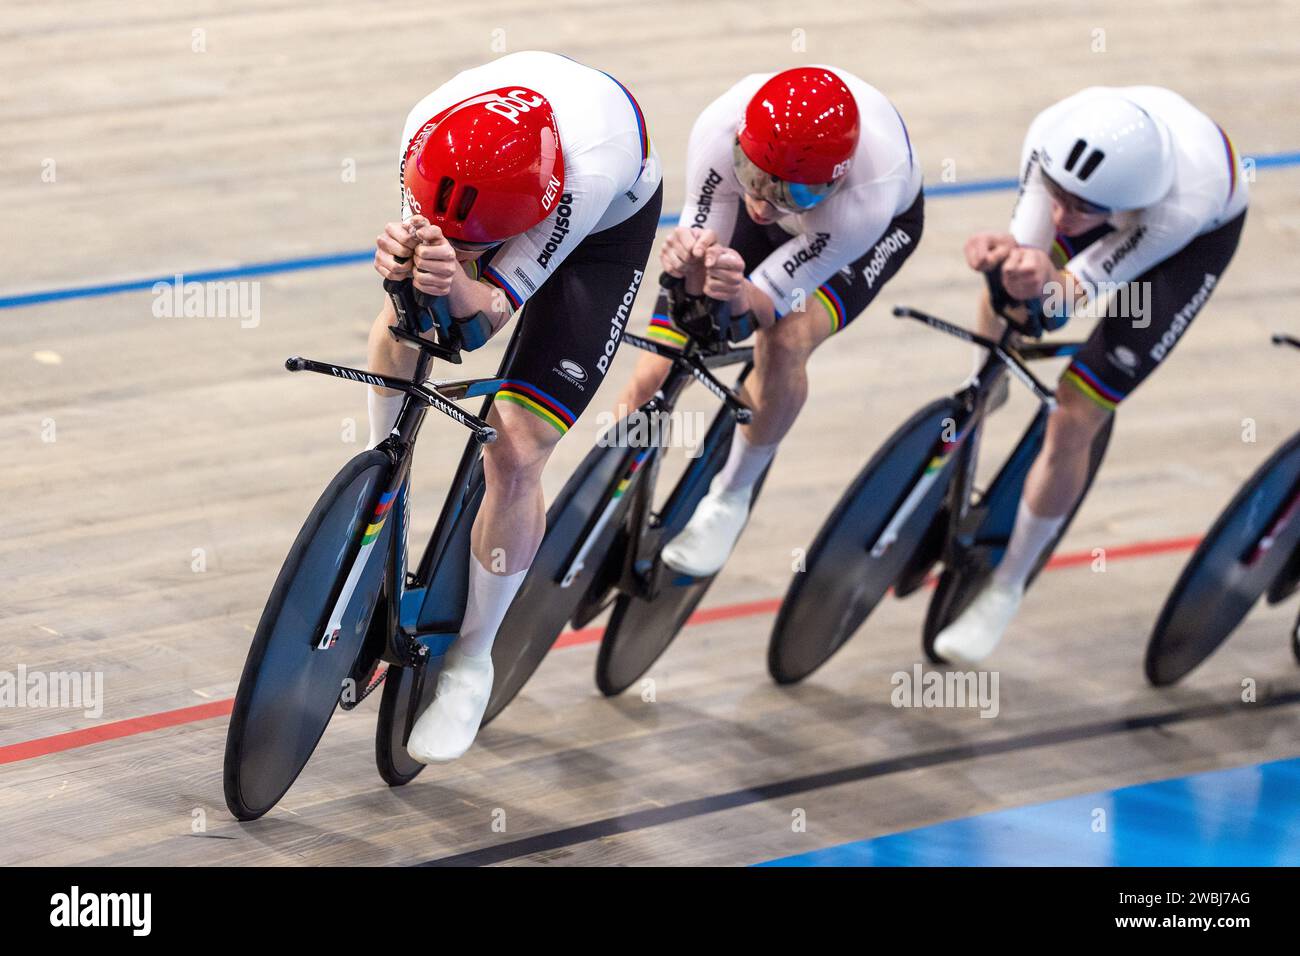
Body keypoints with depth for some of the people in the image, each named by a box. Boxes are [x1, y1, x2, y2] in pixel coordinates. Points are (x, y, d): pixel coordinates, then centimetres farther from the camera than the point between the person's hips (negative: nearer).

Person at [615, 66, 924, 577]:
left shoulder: (868, 194, -45)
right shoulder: (719, 128, -40)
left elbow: (769, 302, -36)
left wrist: (739, 295, -59)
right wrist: (693, 270, -52)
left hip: (882, 222, -3)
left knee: (785, 341, -31)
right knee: (654, 378, -8)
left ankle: (730, 500, -6)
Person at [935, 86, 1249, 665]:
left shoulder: (1183, 205, -47)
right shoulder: (1052, 136, -38)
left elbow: (1076, 292, -37)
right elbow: (1029, 242, -26)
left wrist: (1047, 283, -59)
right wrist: (1006, 253, -49)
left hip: (1200, 234, -5)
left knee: (1071, 426, -9)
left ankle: (1006, 589, 11)